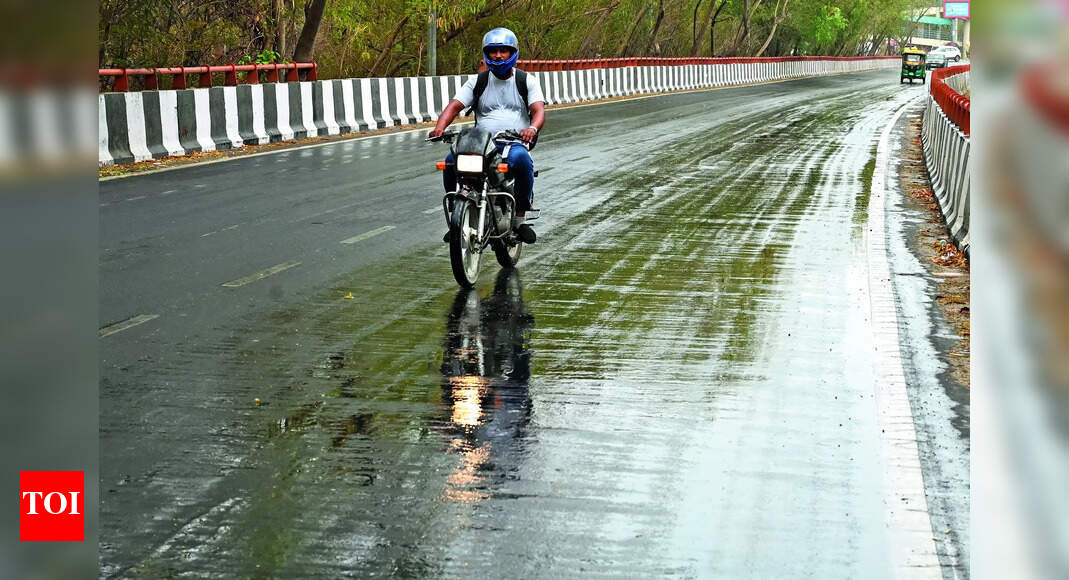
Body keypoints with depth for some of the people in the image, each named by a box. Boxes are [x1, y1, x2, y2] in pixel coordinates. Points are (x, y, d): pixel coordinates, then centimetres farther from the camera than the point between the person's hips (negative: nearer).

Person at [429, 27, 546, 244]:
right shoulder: (478, 81, 15)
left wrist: (532, 128, -29)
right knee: (452, 160, -27)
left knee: (521, 159, -39)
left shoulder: (527, 81, 11)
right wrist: (439, 127, -18)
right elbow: (454, 106, 4)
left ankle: (520, 217, -21)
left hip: (515, 143, -2)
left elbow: (539, 110, -4)